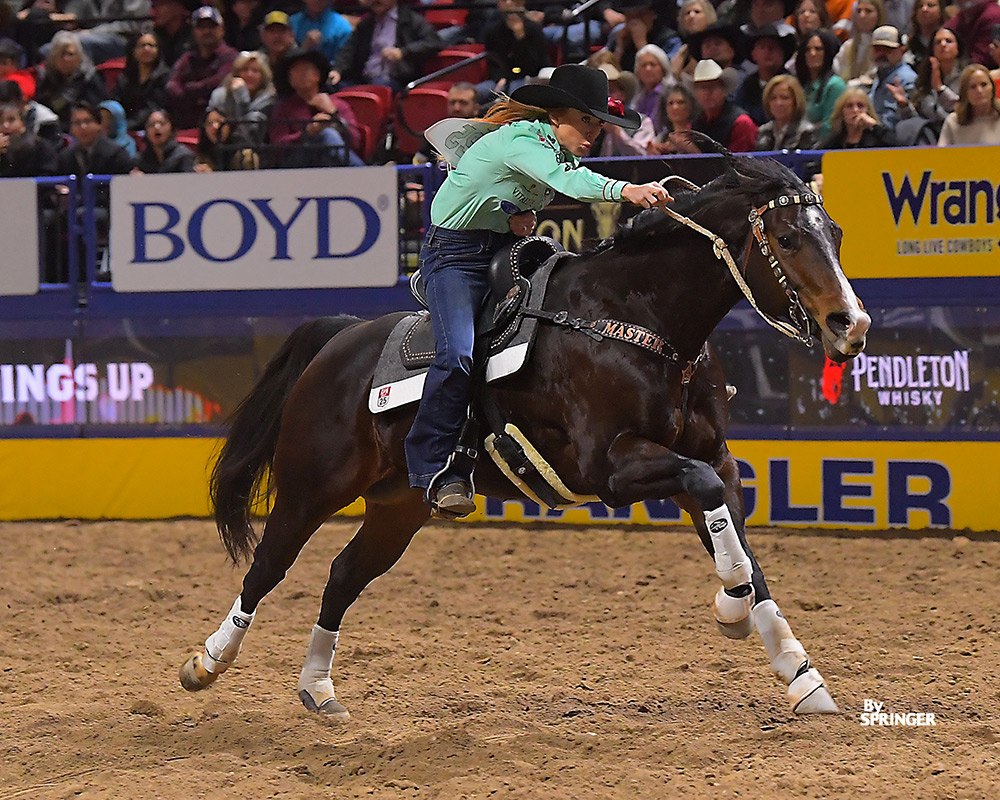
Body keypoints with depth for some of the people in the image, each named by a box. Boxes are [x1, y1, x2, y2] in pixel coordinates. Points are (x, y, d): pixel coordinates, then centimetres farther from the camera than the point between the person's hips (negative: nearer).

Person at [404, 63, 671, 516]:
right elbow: (565, 180, -43)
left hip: (507, 248, 9)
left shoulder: (563, 149, 5)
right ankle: (435, 469, -18)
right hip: (455, 252, -9)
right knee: (458, 355, -27)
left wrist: (525, 214, -6)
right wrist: (626, 190, -59)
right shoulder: (520, 140, -23)